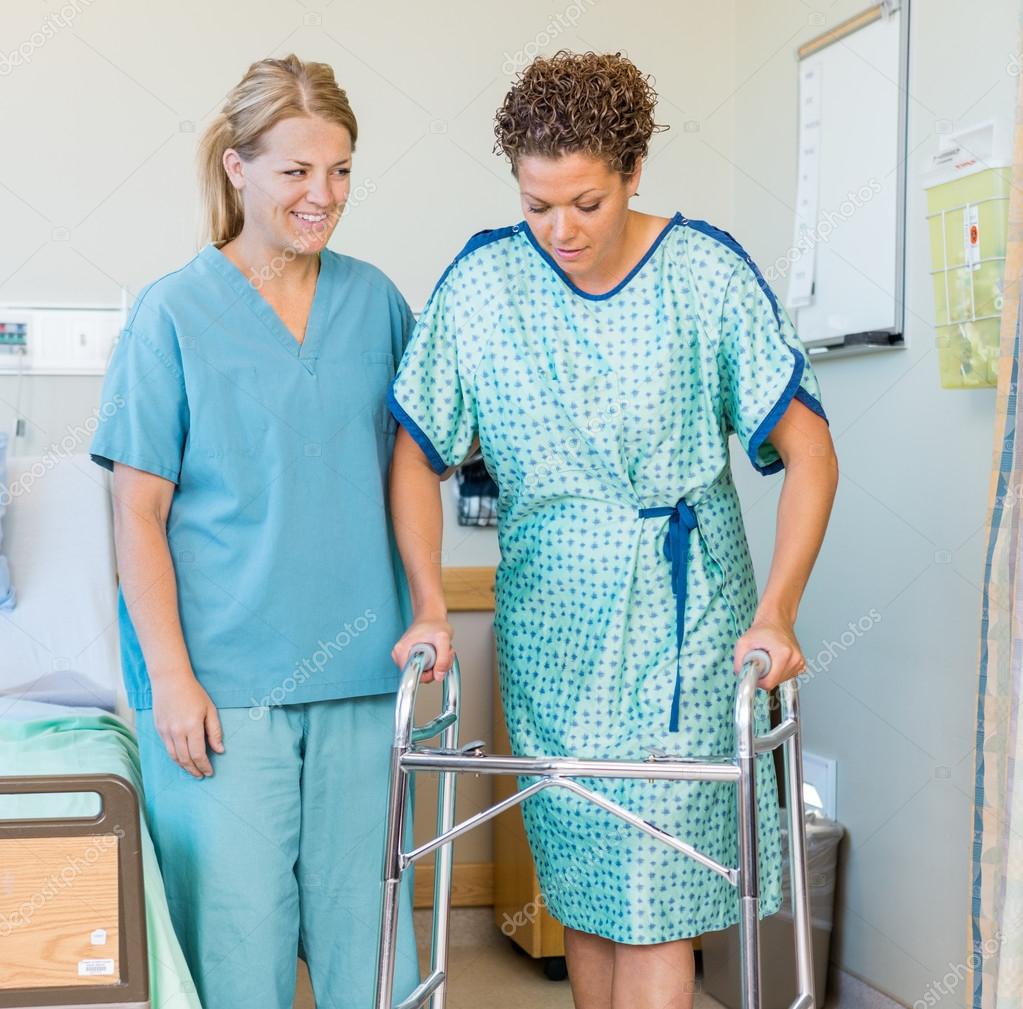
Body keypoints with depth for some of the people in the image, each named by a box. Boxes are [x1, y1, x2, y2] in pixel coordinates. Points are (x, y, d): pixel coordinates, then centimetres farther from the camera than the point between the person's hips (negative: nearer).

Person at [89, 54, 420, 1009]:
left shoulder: (374, 301, 7)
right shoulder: (173, 312, -3)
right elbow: (138, 512, -4)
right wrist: (169, 674, -10)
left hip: (361, 674, 4)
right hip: (221, 680, -3)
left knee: (364, 920, 9)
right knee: (235, 931, 1)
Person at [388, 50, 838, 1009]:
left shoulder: (707, 270, -8)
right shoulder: (483, 281, -4)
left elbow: (807, 450, -7)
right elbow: (414, 453, 1)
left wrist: (775, 612, -16)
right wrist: (429, 606, -9)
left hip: (685, 619, -2)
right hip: (551, 623, 2)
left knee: (658, 892, -5)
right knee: (581, 885, 9)